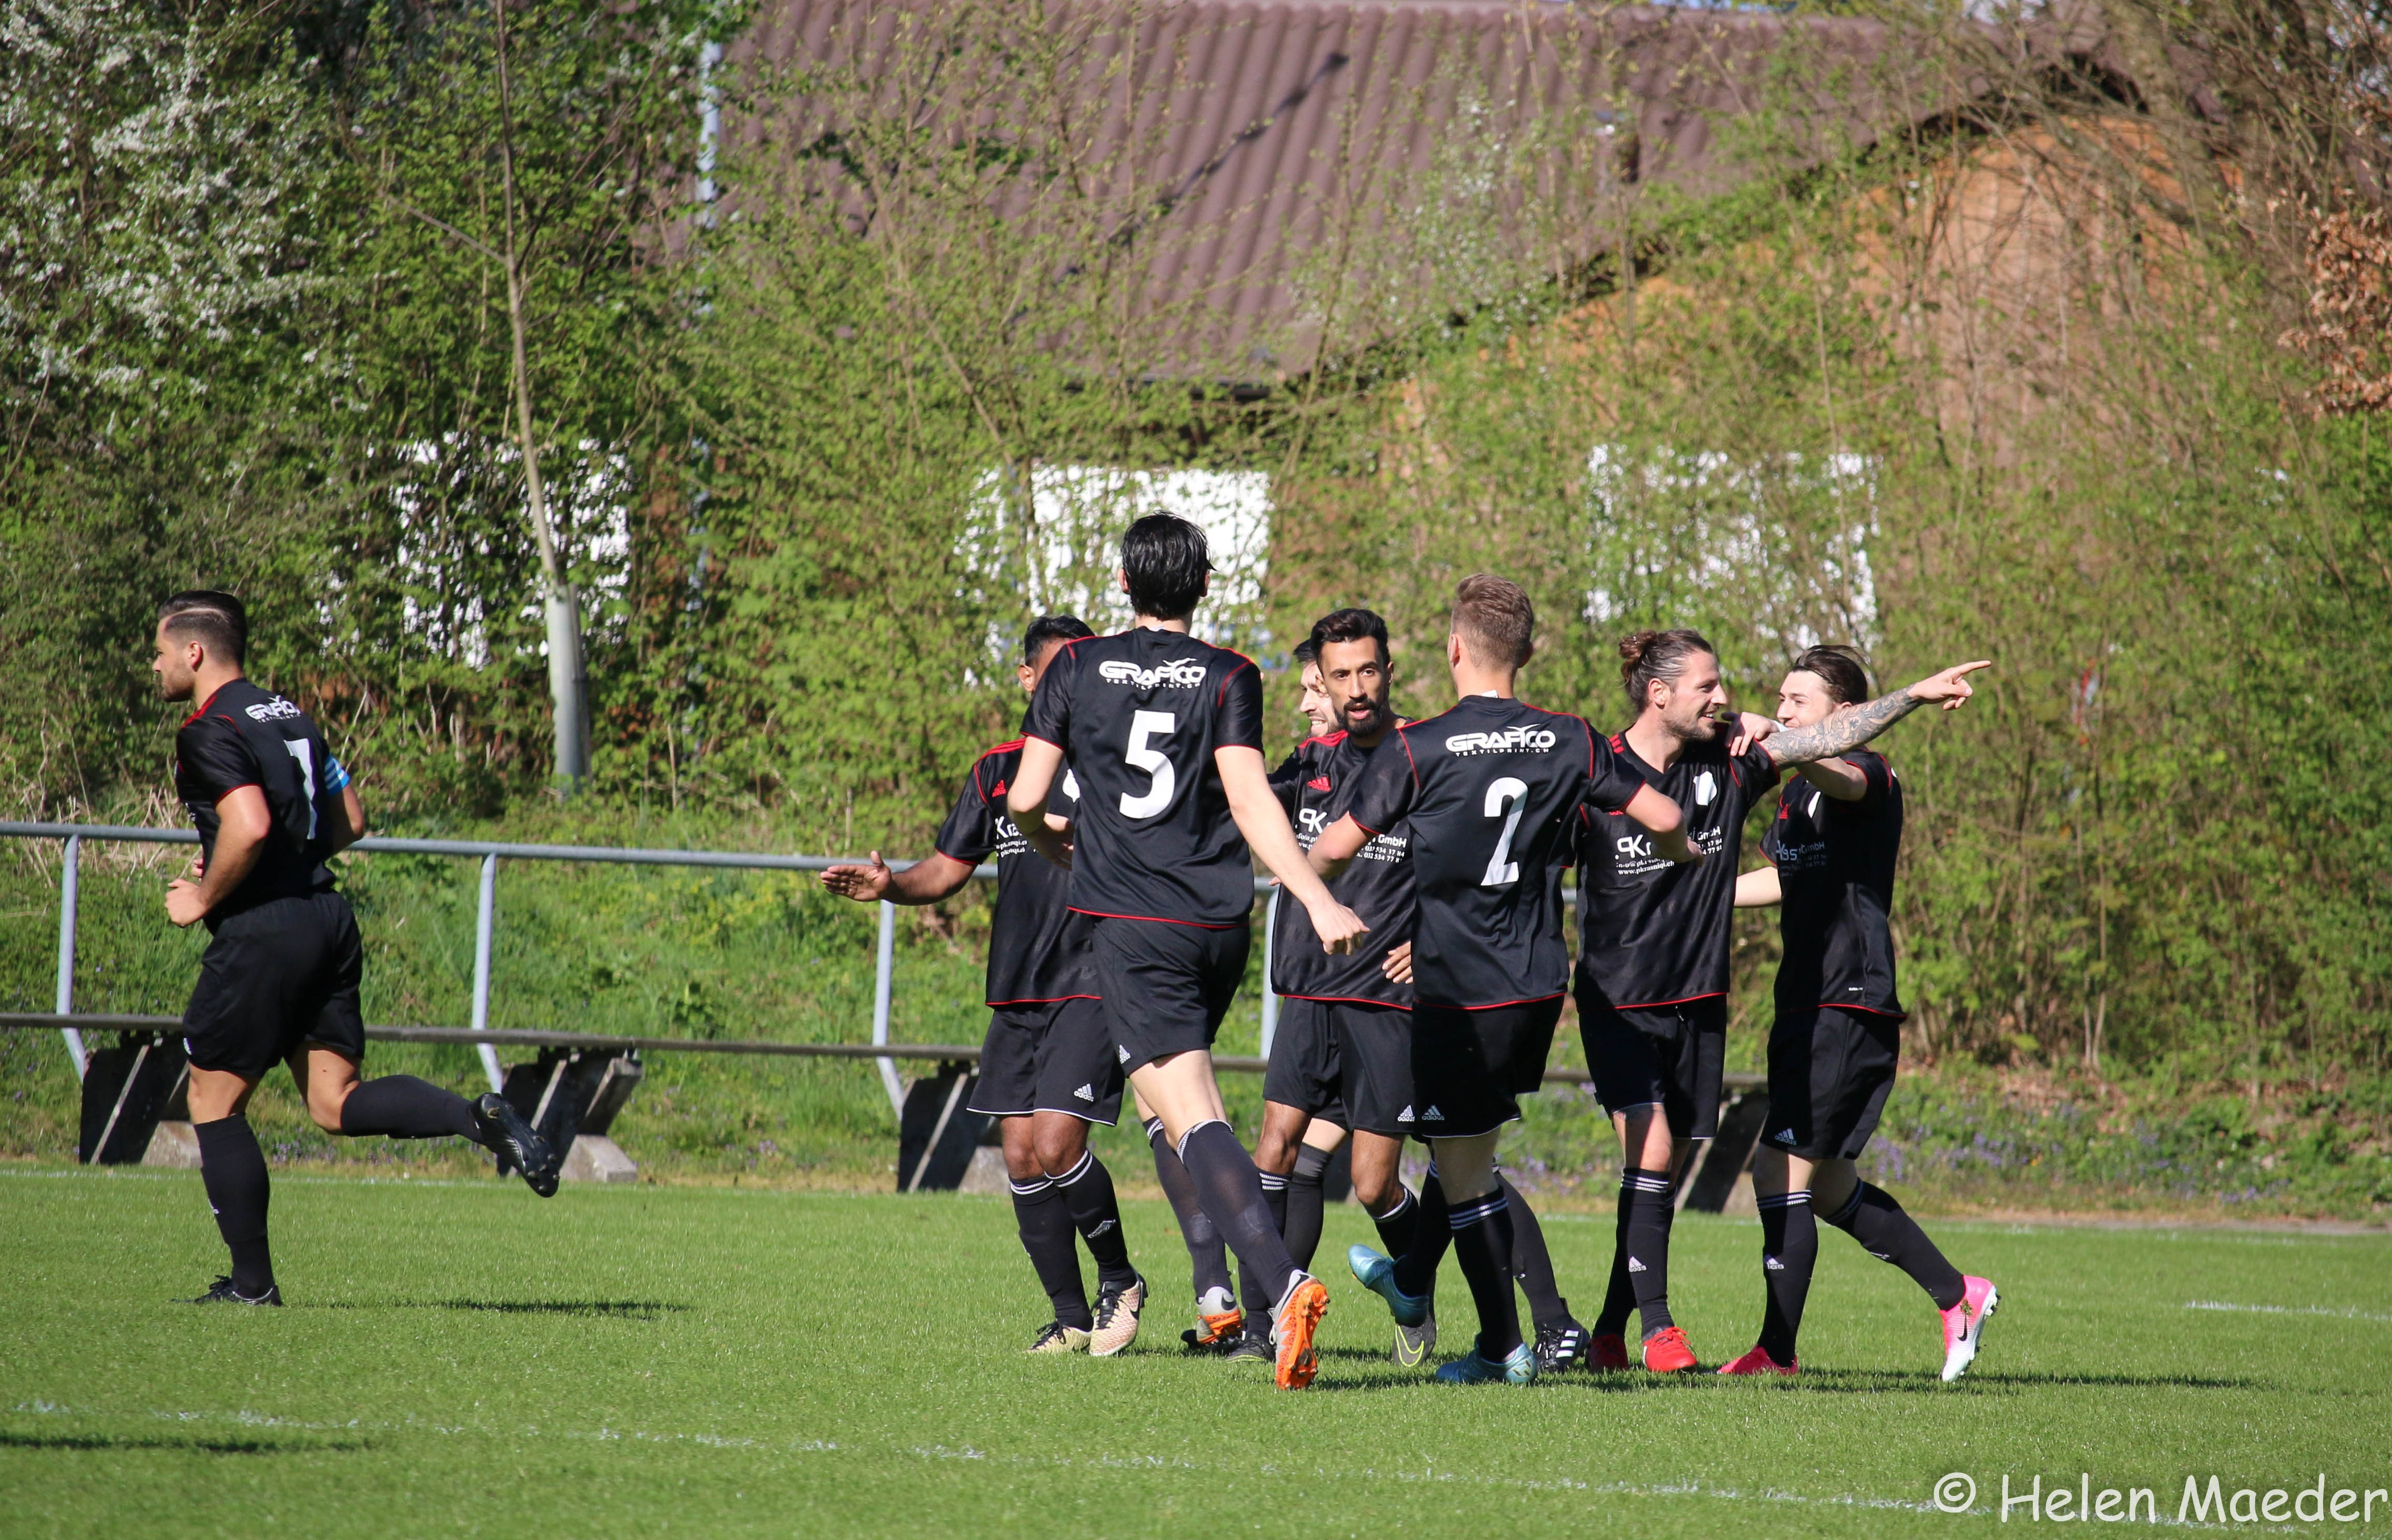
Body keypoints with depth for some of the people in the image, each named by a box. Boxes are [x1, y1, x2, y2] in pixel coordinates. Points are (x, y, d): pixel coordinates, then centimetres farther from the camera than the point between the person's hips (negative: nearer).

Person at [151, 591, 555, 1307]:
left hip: (262, 932, -8)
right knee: (336, 1102, 6)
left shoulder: (210, 732, -11)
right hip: (328, 919, 8)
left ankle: (252, 1282, 7)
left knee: (213, 1101, 6)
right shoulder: (290, 717, 17)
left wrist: (204, 898, -12)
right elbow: (350, 822, 20)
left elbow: (249, 825, -26)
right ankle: (483, 1120, -16)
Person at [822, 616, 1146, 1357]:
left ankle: (1120, 1279, 8)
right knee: (1022, 1156, 2)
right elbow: (950, 867, 15)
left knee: (1057, 1149, -15)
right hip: (1016, 994, 5)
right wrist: (888, 885, -4)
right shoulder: (997, 770, 12)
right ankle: (1073, 1318, 13)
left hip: (1093, 989, -5)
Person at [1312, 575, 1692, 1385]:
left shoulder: (1417, 750, -11)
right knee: (1472, 1146, 24)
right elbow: (1662, 818, 0)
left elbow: (1338, 847, -7)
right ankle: (1411, 1280, 42)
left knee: (1465, 1170, 6)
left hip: (1458, 994, -5)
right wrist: (1688, 861, 23)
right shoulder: (1570, 742, -1)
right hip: (1541, 985, 5)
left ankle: (1504, 1344, 7)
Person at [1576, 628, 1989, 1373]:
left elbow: (1830, 737, 0)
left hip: (1698, 1002, 5)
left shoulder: (1729, 762, 1)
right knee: (1650, 1151, -19)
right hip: (1618, 1002, -5)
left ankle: (1610, 1332, 17)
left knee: (1667, 1173, 6)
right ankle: (1656, 1329, -13)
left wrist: (1916, 695, -8)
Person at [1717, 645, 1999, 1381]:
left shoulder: (1869, 775, -9)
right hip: (1806, 1006, 10)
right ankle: (1956, 1295, 25)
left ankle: (1777, 1349, -6)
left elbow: (1837, 776, -34)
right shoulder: (1796, 793, 18)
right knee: (1825, 1184, 13)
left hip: (1851, 1008, -10)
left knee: (1784, 1170, -12)